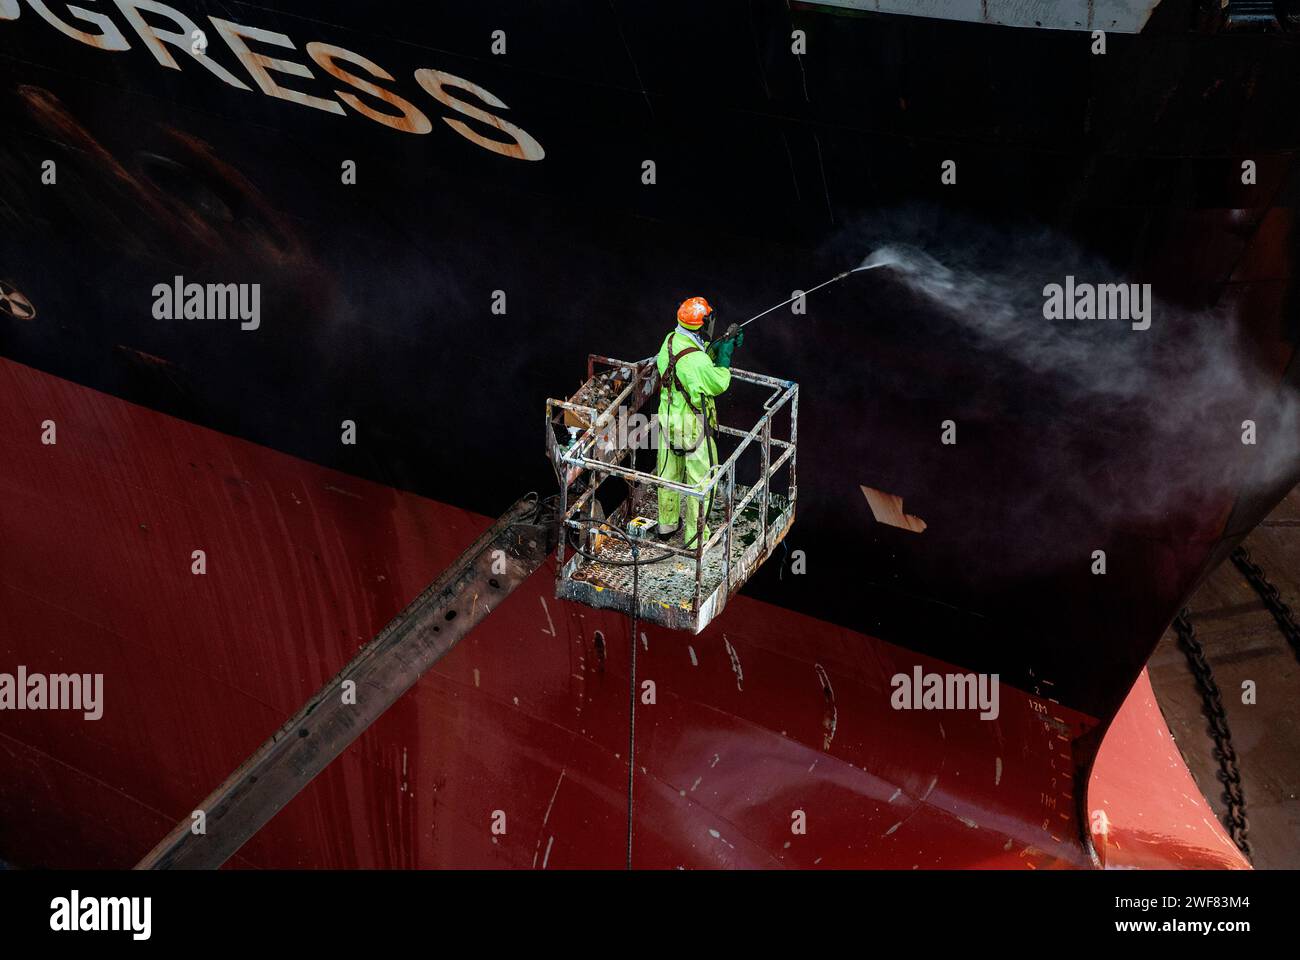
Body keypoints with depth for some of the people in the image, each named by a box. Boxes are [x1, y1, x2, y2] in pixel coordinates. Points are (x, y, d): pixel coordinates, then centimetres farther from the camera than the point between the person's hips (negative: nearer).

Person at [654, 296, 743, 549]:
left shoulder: (671, 340, -7)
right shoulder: (697, 361, -31)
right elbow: (719, 385, -15)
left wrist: (720, 344, -1)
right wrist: (725, 356, -9)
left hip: (668, 421, 8)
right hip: (693, 428, -8)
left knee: (669, 473, 23)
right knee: (699, 480, 9)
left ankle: (667, 524, 42)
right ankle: (695, 537, 19)